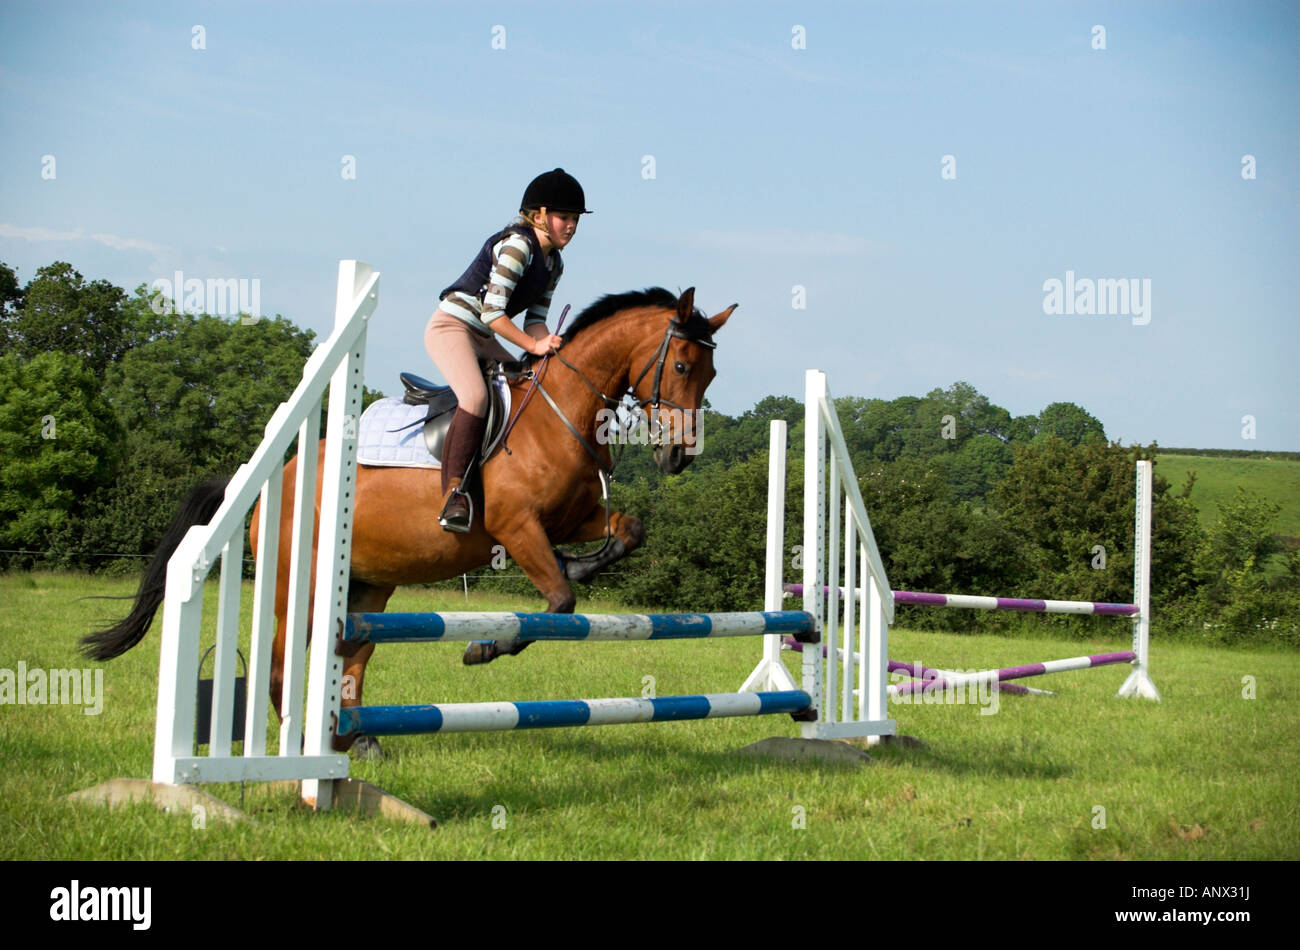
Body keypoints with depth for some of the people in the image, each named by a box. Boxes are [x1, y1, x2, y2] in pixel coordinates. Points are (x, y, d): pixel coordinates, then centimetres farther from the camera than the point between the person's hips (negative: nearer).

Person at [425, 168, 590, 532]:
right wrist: (535, 345, -23)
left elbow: (535, 320, 9)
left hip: (482, 339, 10)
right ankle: (453, 494, -31)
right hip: (451, 327, -10)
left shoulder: (554, 263, 11)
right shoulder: (516, 244, -17)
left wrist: (550, 345, -11)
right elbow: (492, 313, -22)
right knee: (475, 398, -32)